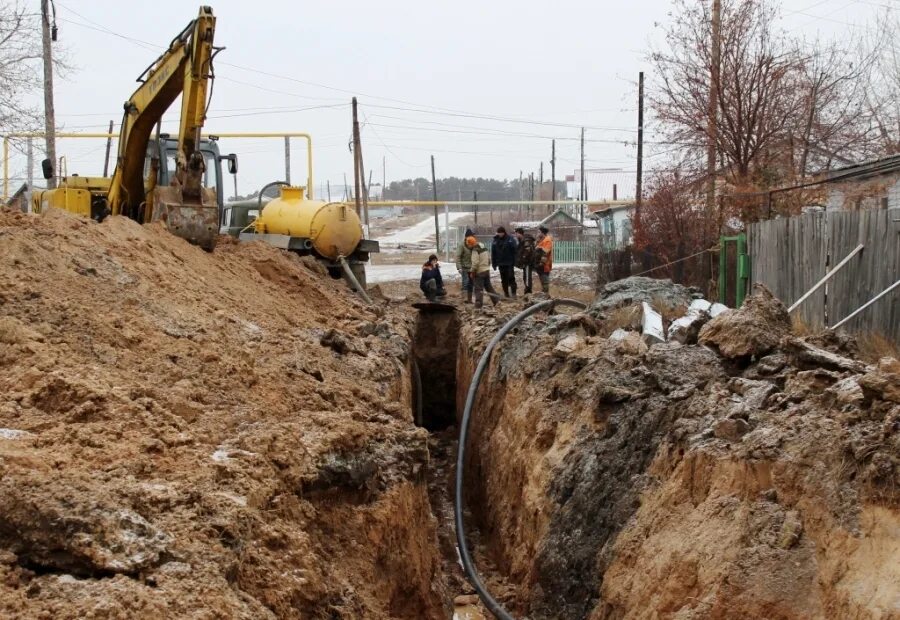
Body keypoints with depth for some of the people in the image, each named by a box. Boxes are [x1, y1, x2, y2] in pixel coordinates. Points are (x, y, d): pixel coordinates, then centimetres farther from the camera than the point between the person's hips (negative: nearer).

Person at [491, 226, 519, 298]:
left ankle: (514, 294, -5)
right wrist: (494, 263, 5)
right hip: (501, 264, 4)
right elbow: (493, 253, 8)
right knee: (504, 279, 9)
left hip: (509, 263, -4)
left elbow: (515, 251, -9)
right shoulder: (495, 241, 5)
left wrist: (515, 261, -14)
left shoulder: (510, 239, -6)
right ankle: (506, 294, 16)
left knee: (511, 278, -7)